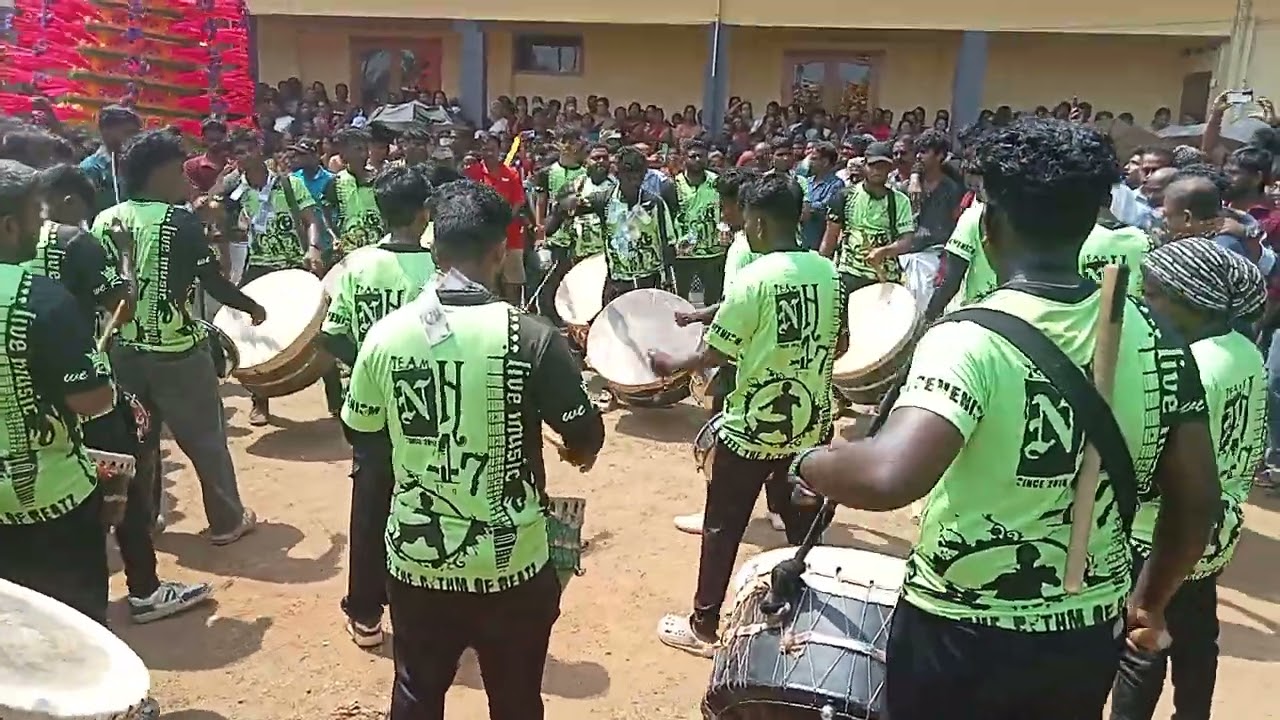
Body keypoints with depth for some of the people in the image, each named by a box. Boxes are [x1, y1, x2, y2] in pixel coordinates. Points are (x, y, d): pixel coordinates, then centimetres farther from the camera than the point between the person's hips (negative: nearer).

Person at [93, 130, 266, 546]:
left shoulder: (103, 221, 2)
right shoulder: (180, 221, -15)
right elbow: (214, 282, -13)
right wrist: (254, 309, 2)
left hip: (124, 349, 6)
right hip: (177, 352, -6)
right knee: (206, 438, 7)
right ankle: (227, 521, 17)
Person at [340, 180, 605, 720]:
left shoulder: (384, 336, -8)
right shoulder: (530, 337, -18)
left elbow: (362, 438, 6)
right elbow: (587, 439, -8)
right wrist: (576, 453, 14)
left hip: (416, 560, 3)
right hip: (510, 565, -3)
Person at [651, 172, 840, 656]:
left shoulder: (754, 278, -19)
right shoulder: (828, 272, -1)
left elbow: (717, 352, -13)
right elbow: (836, 343, 9)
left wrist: (672, 365, 3)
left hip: (752, 428, -6)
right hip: (810, 425, 6)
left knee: (722, 529, 9)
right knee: (804, 528, 18)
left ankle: (702, 627, 20)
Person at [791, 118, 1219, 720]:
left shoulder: (972, 339, -23)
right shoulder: (1155, 338, -5)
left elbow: (890, 477, -39)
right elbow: (1197, 500, 1)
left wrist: (806, 463, -18)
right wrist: (1150, 601, 17)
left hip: (965, 635, -5)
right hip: (1090, 633, 5)